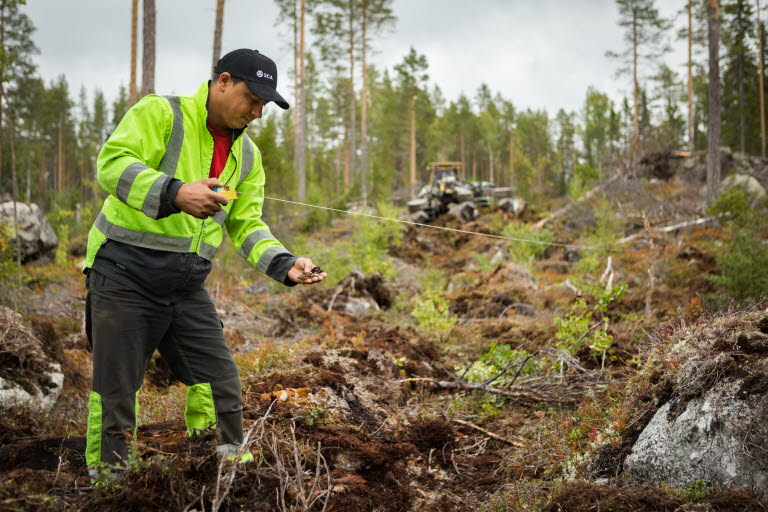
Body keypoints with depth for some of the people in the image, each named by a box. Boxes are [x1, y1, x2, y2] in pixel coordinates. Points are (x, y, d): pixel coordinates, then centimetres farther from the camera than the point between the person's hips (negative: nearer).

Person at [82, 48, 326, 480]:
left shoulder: (247, 155, 11)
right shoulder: (160, 113, -10)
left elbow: (246, 225, 9)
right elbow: (112, 164, -24)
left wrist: (286, 264, -8)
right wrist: (175, 193, -38)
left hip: (187, 290, 6)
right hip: (124, 278, -6)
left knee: (222, 391, 4)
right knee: (114, 396, 1)